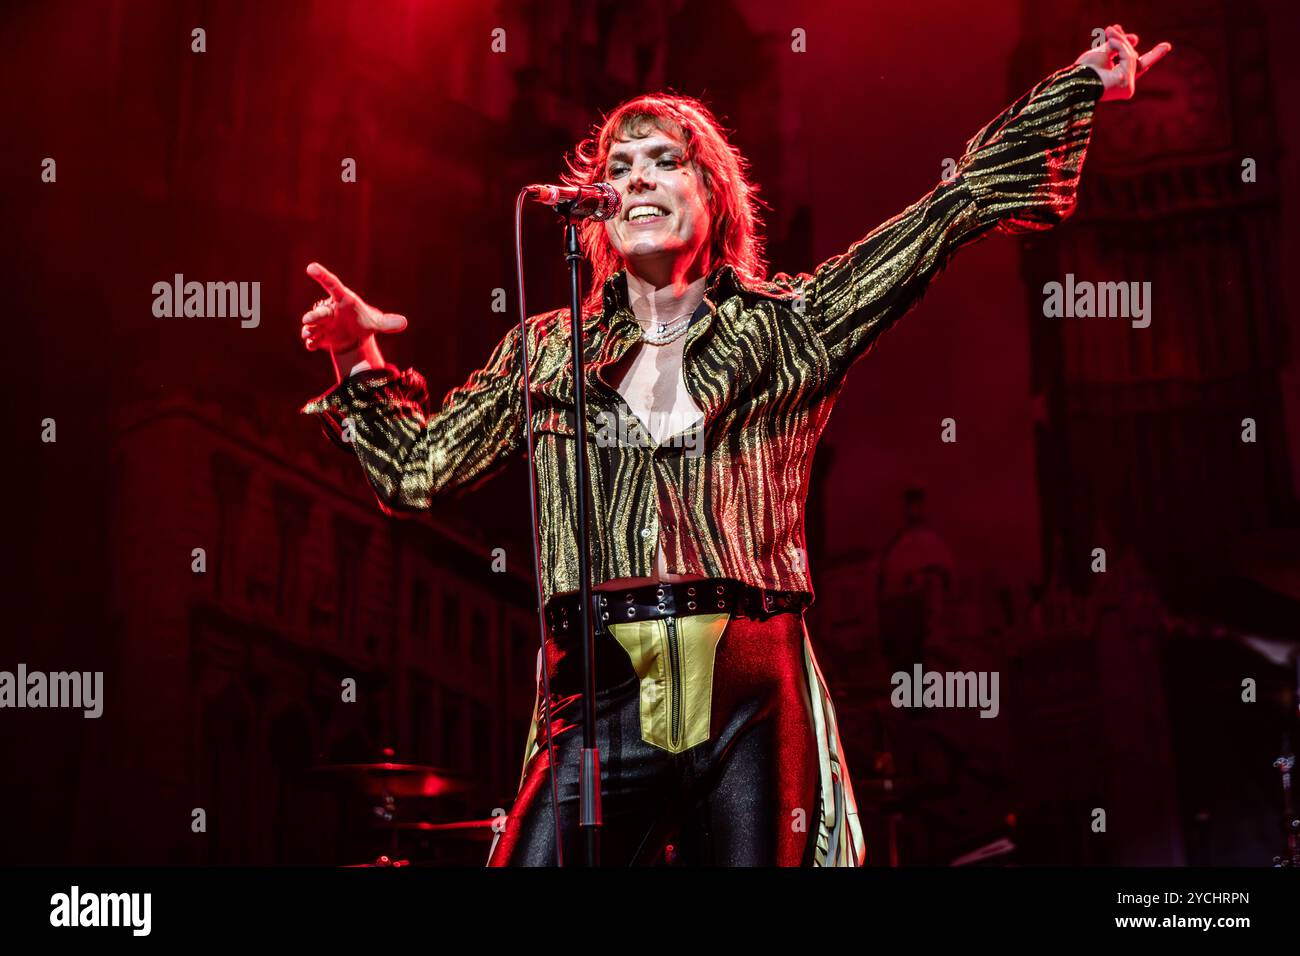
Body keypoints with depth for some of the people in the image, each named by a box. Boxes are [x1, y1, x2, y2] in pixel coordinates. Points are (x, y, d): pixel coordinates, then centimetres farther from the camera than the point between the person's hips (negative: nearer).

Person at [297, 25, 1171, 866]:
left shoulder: (785, 329, 9)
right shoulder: (547, 353, 15)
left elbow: (957, 205, 9)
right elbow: (416, 471, 19)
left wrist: (1082, 87, 9)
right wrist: (361, 362, 8)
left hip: (750, 711, 0)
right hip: (600, 710, 1)